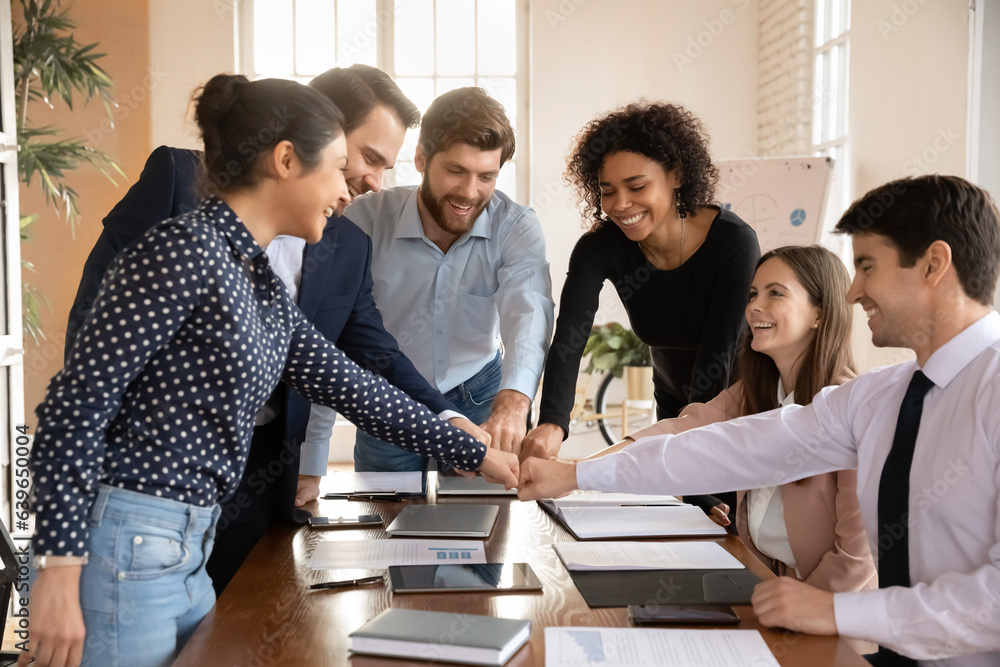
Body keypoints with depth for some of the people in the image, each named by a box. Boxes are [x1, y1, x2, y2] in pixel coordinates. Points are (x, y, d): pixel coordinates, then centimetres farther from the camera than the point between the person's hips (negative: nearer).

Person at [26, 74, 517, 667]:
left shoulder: (266, 290, 12)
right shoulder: (183, 251, -15)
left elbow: (352, 388, 19)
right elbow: (77, 406, -17)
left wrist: (476, 454, 23)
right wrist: (59, 569, -21)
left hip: (190, 559, 9)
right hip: (122, 551, -9)